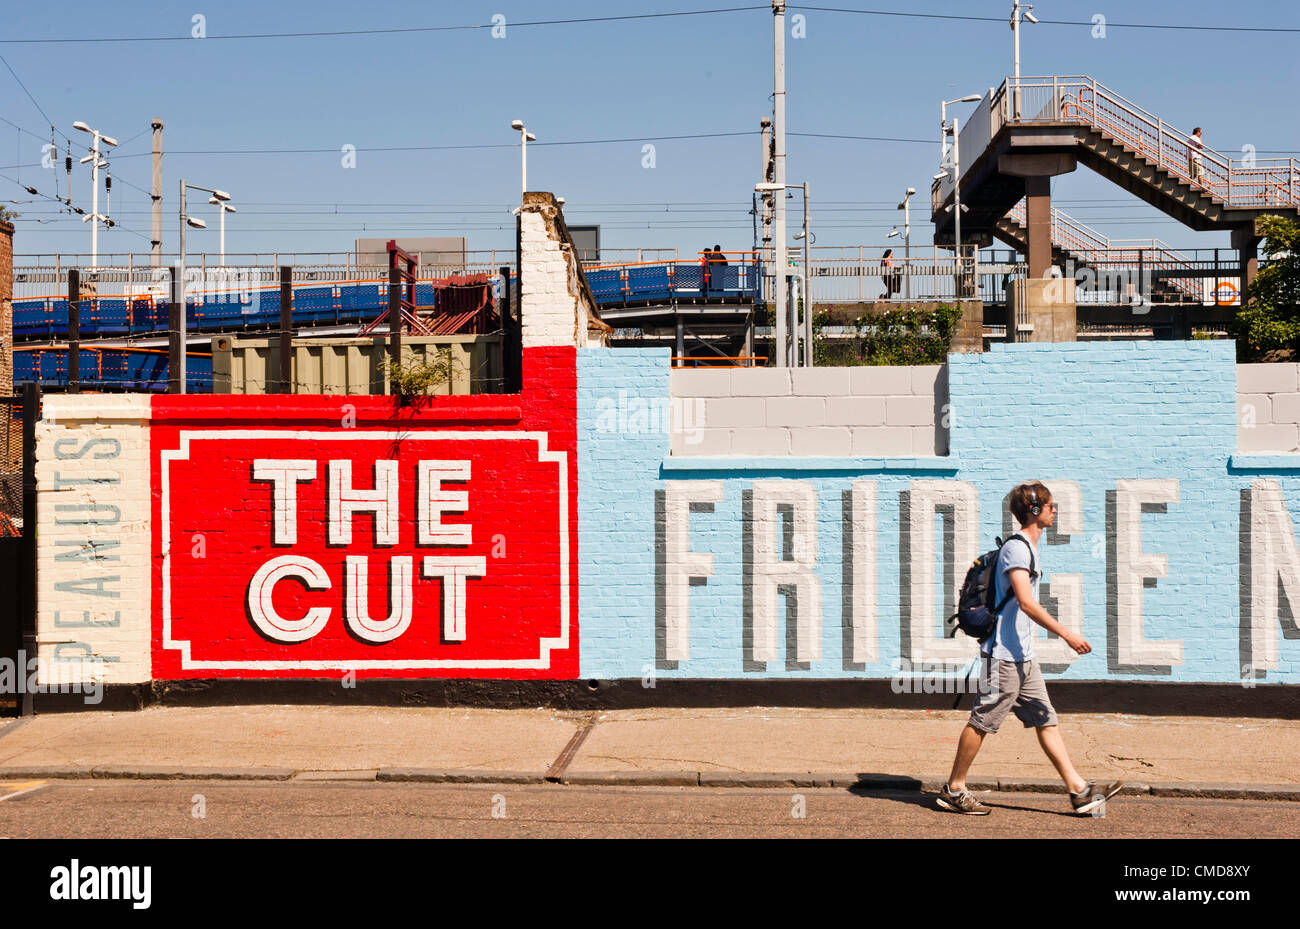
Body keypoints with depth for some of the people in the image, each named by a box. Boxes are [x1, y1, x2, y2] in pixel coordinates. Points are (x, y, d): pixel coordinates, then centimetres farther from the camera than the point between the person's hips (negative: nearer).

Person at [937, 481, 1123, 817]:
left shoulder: (1028, 548, 17)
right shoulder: (1016, 548, -15)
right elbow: (1026, 603, -25)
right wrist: (1065, 633, -25)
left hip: (1023, 655, 10)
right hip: (1004, 654, -10)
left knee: (1045, 720, 8)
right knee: (982, 722, -2)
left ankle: (1079, 790, 8)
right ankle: (953, 790, 7)